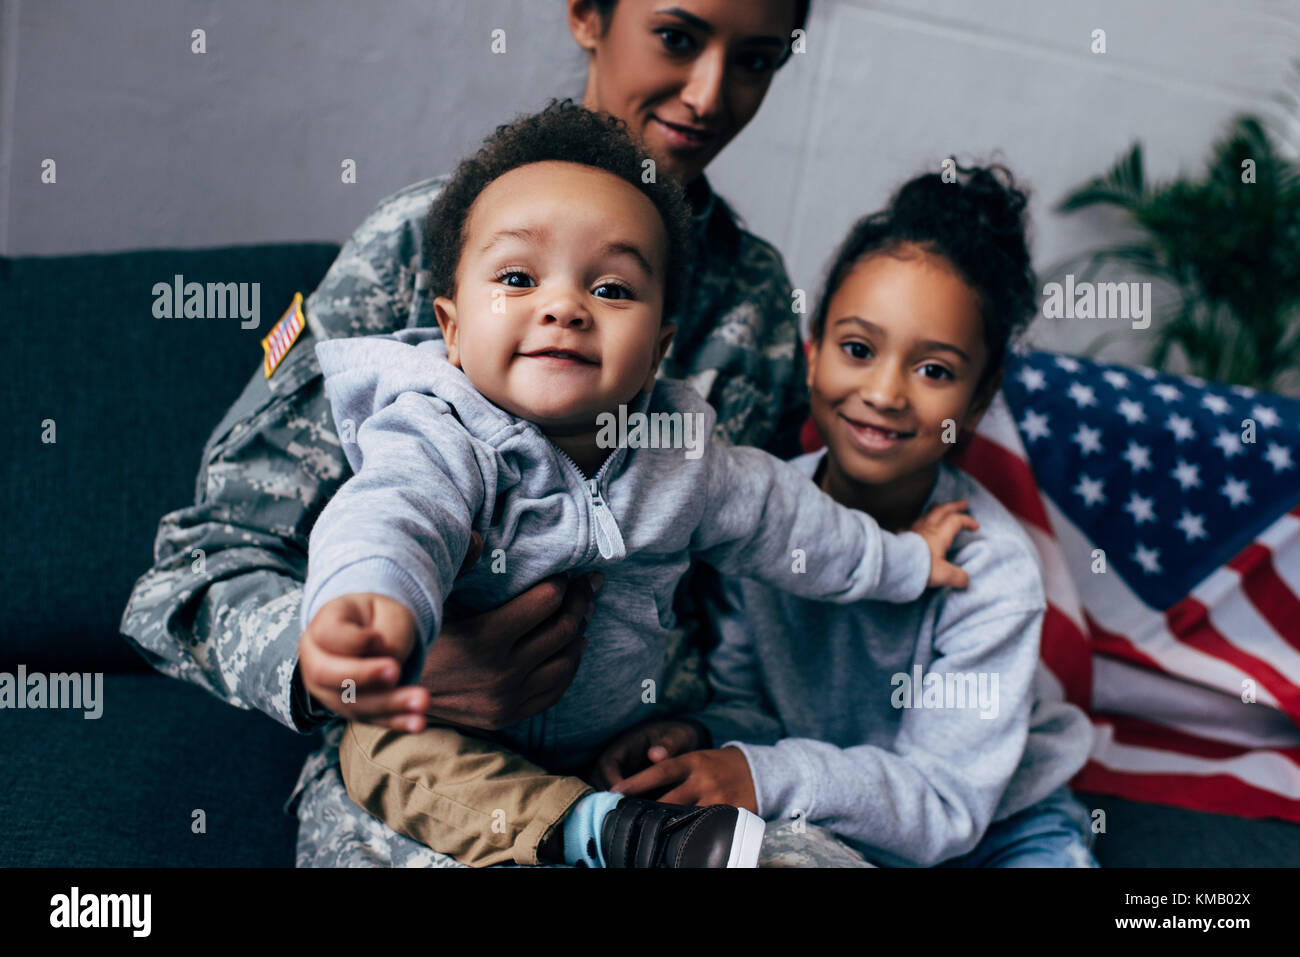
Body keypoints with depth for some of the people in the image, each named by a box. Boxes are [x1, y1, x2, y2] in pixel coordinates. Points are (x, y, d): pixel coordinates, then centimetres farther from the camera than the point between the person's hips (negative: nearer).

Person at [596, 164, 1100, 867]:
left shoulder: (992, 572, -24)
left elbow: (944, 804, -23)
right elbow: (744, 700, -4)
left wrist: (770, 778, -37)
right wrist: (699, 738, -27)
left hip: (997, 828, -2)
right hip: (822, 823, 2)